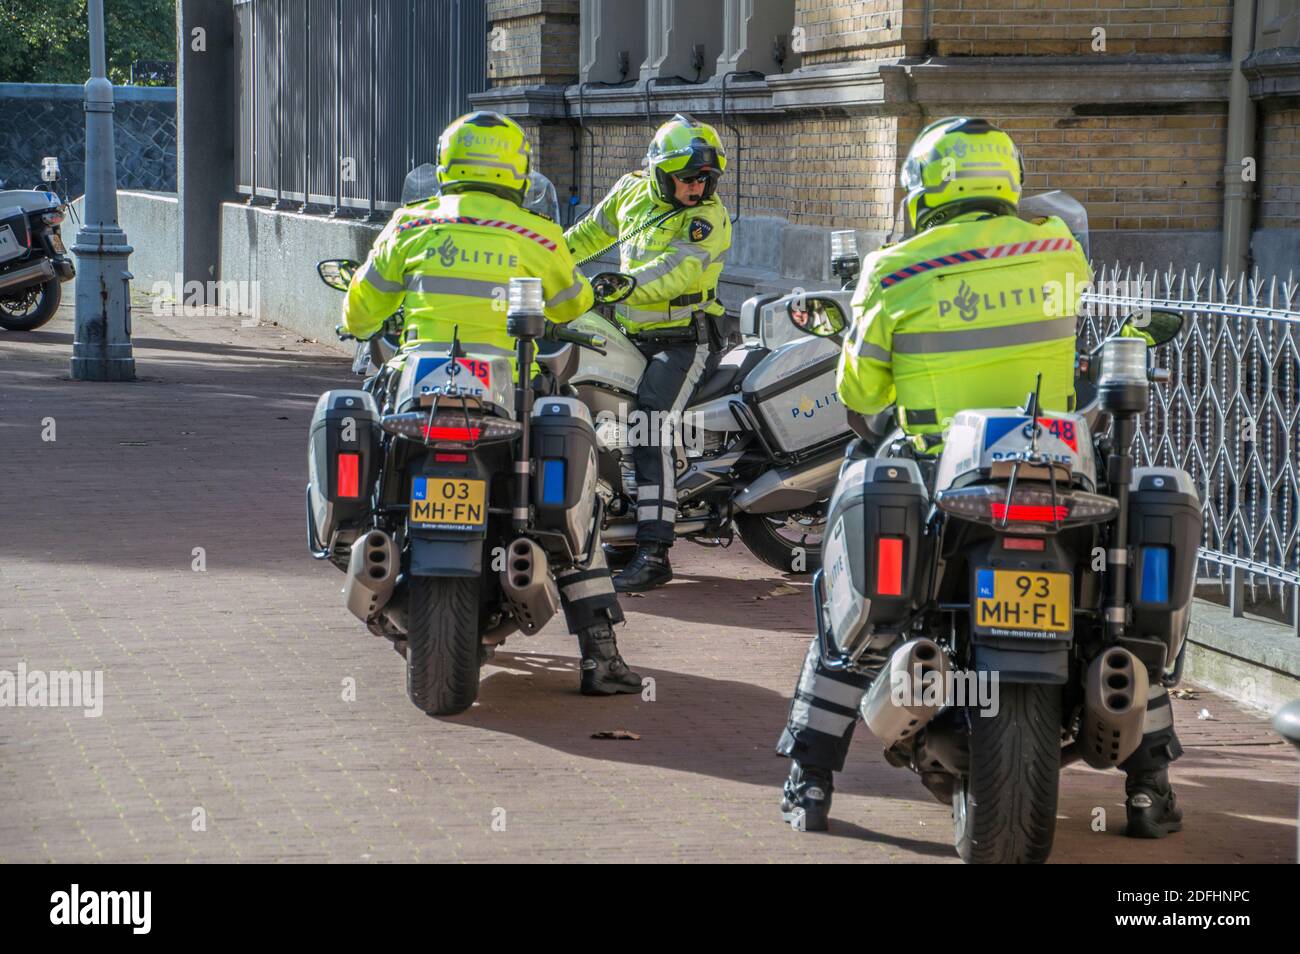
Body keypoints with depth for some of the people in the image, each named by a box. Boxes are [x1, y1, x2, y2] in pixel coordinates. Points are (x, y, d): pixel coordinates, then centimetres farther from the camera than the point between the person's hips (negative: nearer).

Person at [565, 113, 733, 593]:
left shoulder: (709, 219, -12)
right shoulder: (632, 191, 8)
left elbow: (677, 270, -27)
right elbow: (592, 231, 25)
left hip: (681, 337, -8)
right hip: (630, 334, 8)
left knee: (651, 426, -23)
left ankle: (653, 553, -29)